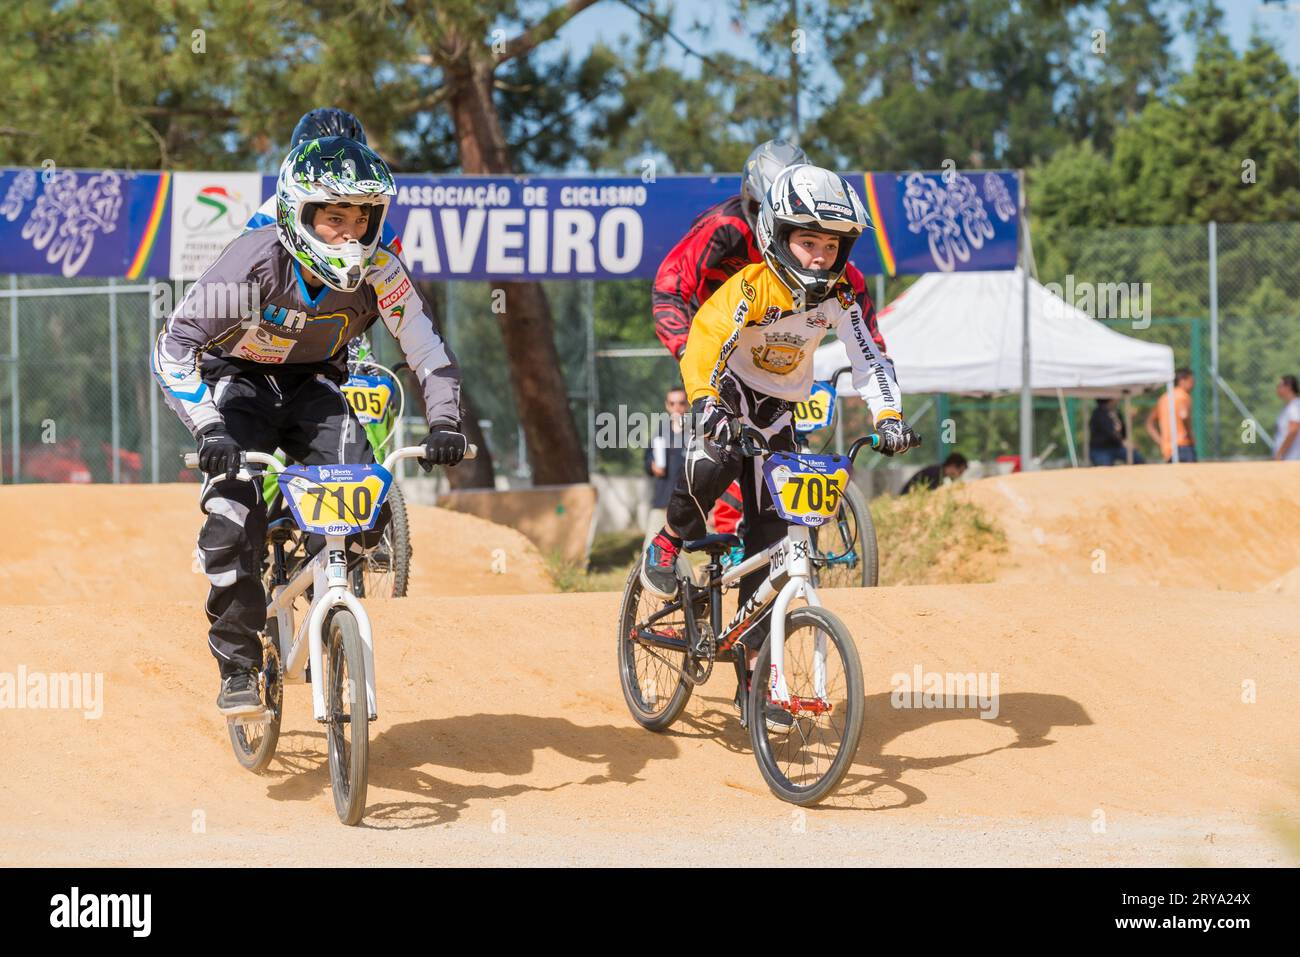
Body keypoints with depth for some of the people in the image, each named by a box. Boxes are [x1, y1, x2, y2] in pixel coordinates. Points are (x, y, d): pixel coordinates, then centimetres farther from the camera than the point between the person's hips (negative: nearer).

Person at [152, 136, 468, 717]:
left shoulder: (380, 274, -22)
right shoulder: (254, 262, -30)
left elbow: (428, 352, -10)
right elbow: (173, 346, -29)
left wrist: (444, 423, -28)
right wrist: (209, 429, -41)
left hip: (313, 385, 2)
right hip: (239, 380, -2)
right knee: (235, 510, -23)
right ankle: (237, 667, -9)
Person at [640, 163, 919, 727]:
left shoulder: (838, 298, -12)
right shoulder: (750, 288, -25)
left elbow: (869, 360, -11)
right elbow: (703, 347, -34)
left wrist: (888, 418, -27)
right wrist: (708, 405, -51)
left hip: (777, 410, 4)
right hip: (728, 392, -4)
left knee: (769, 536, -4)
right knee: (713, 463, -38)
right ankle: (671, 542, -5)